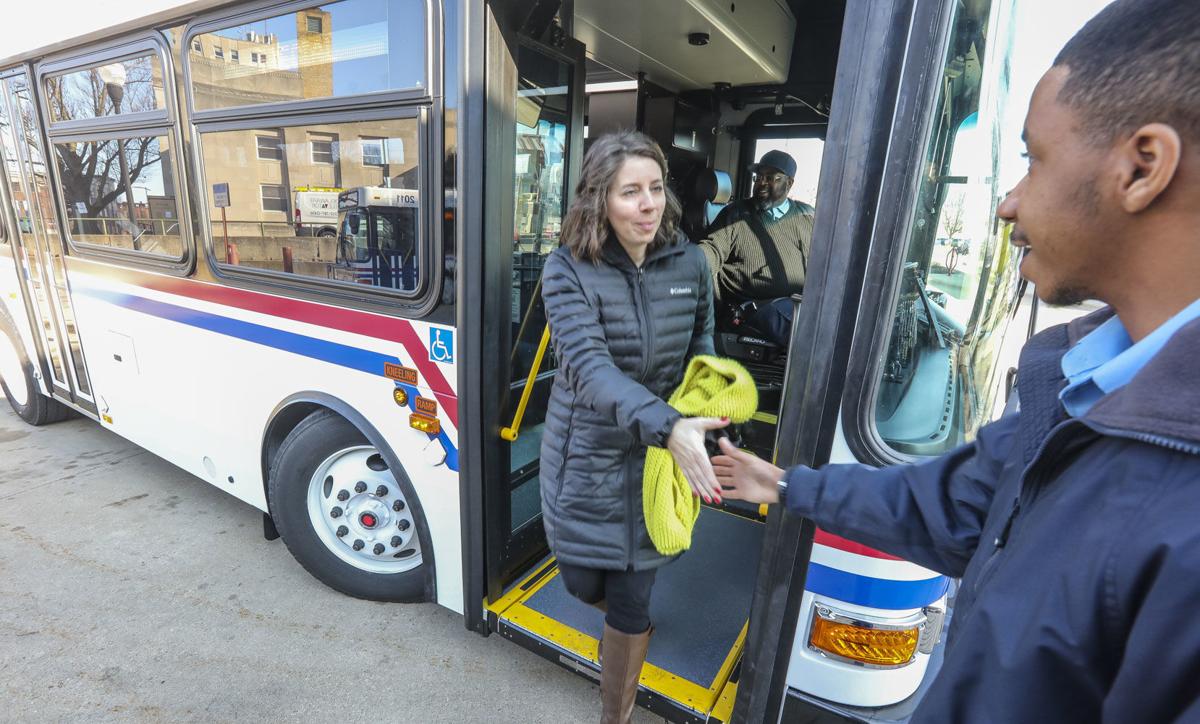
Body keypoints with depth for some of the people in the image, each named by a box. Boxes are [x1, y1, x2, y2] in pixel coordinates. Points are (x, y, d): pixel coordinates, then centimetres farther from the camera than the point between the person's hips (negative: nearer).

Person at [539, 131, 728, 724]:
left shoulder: (689, 262, -6)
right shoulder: (567, 270, -15)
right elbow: (591, 368, -28)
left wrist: (690, 434, -8)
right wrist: (668, 427, -43)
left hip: (657, 459, 1)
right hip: (586, 456, 0)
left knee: (630, 604, 10)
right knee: (583, 582, 17)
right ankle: (627, 612, 57)